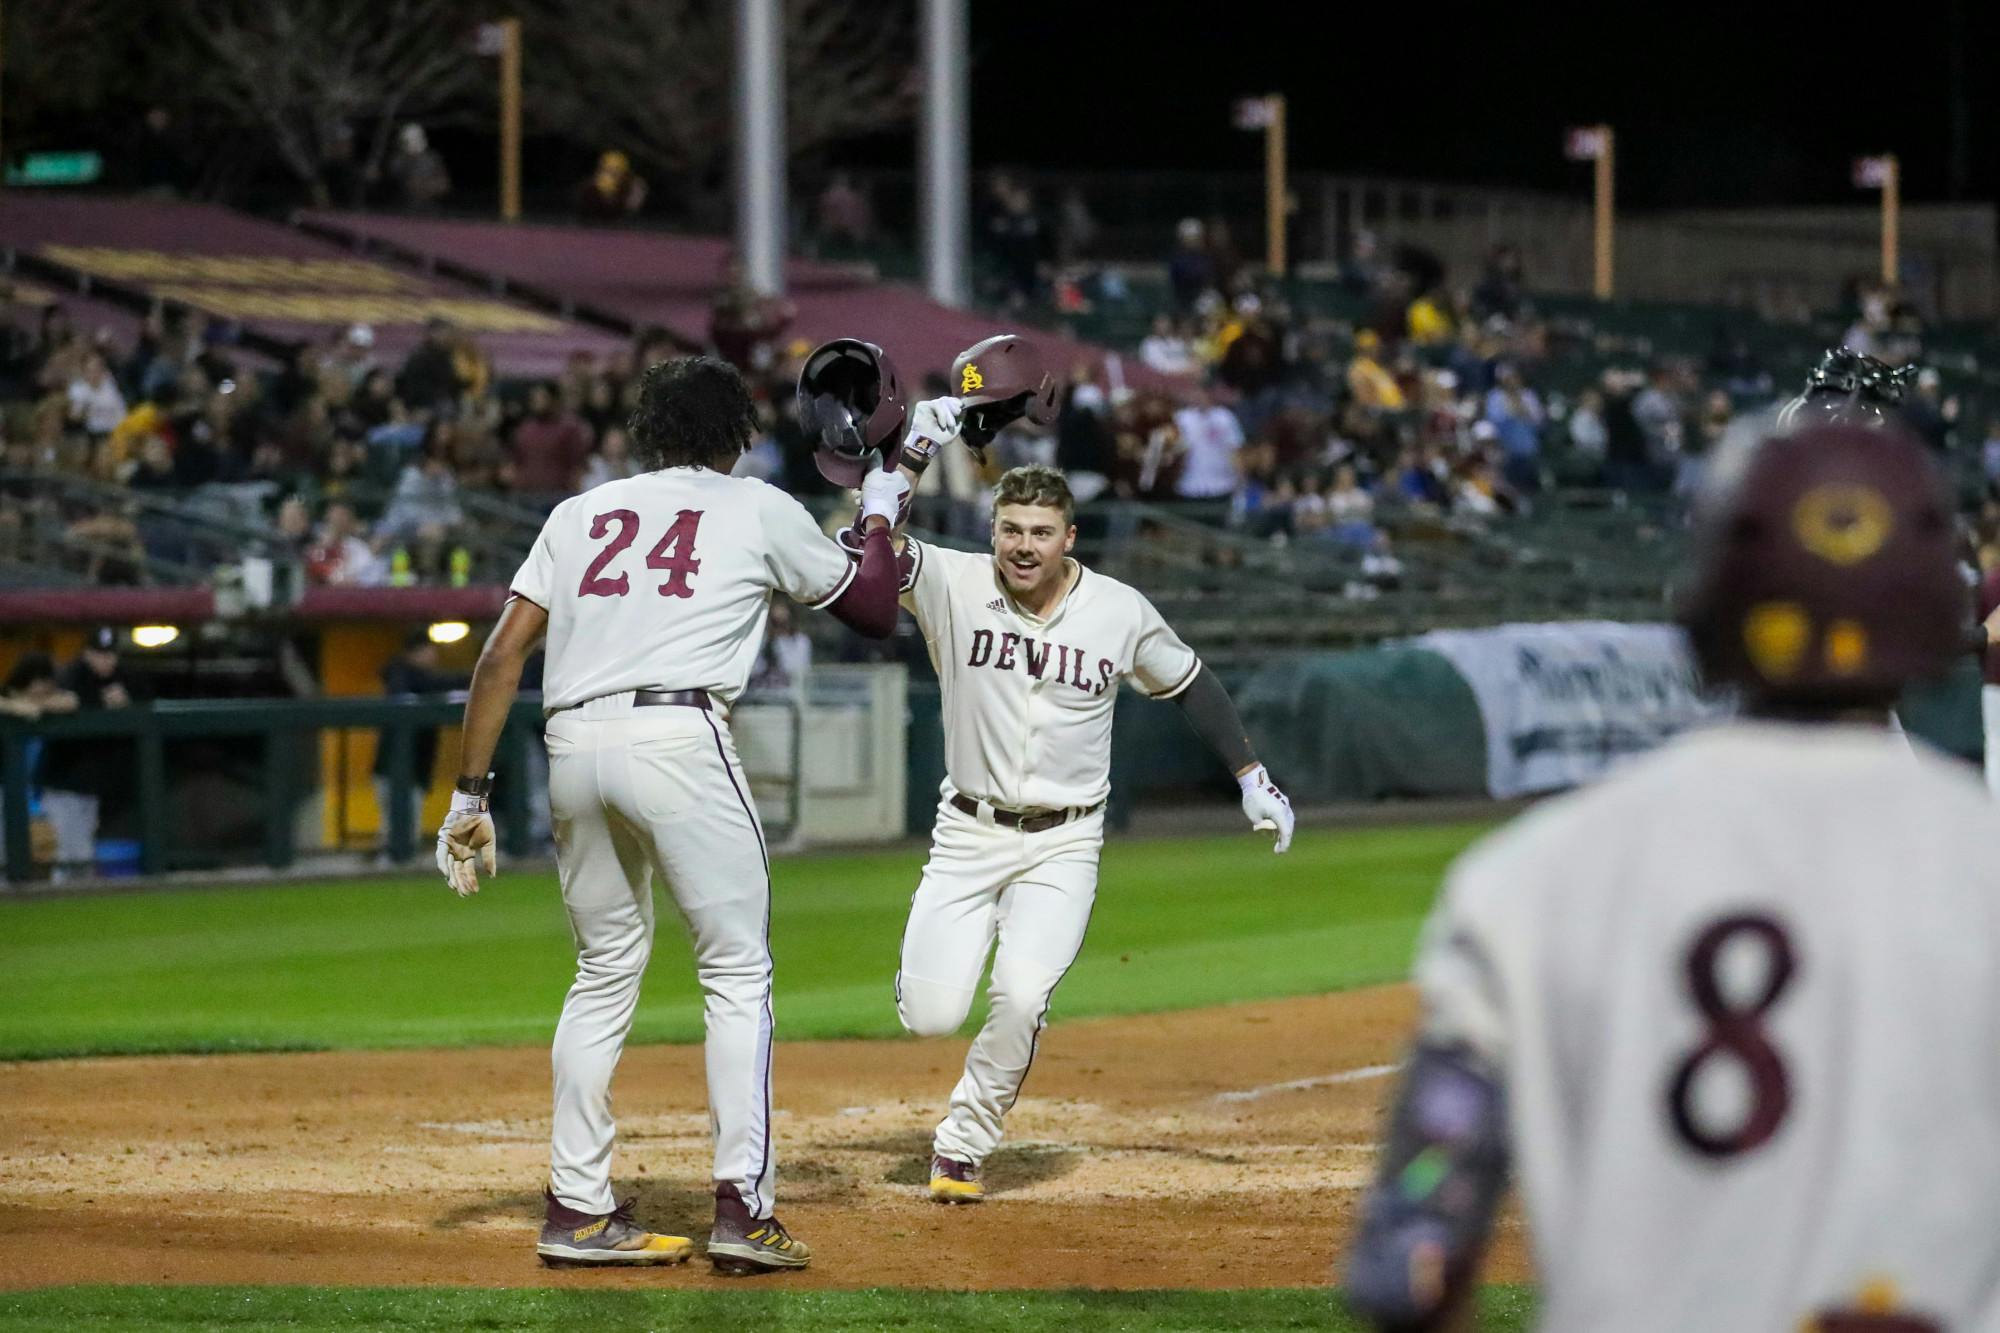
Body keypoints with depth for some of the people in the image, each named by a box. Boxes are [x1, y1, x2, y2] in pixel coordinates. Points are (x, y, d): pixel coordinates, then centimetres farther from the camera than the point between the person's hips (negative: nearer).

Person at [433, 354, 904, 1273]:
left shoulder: (581, 512, 21)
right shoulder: (761, 510, 13)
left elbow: (503, 654, 12)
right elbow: (874, 612, 23)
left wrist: (469, 797, 13)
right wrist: (878, 511, 39)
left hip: (572, 747, 5)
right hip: (678, 737, -4)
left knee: (604, 973, 16)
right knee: (737, 971, 1)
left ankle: (577, 1211, 13)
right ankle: (741, 1205, -9)